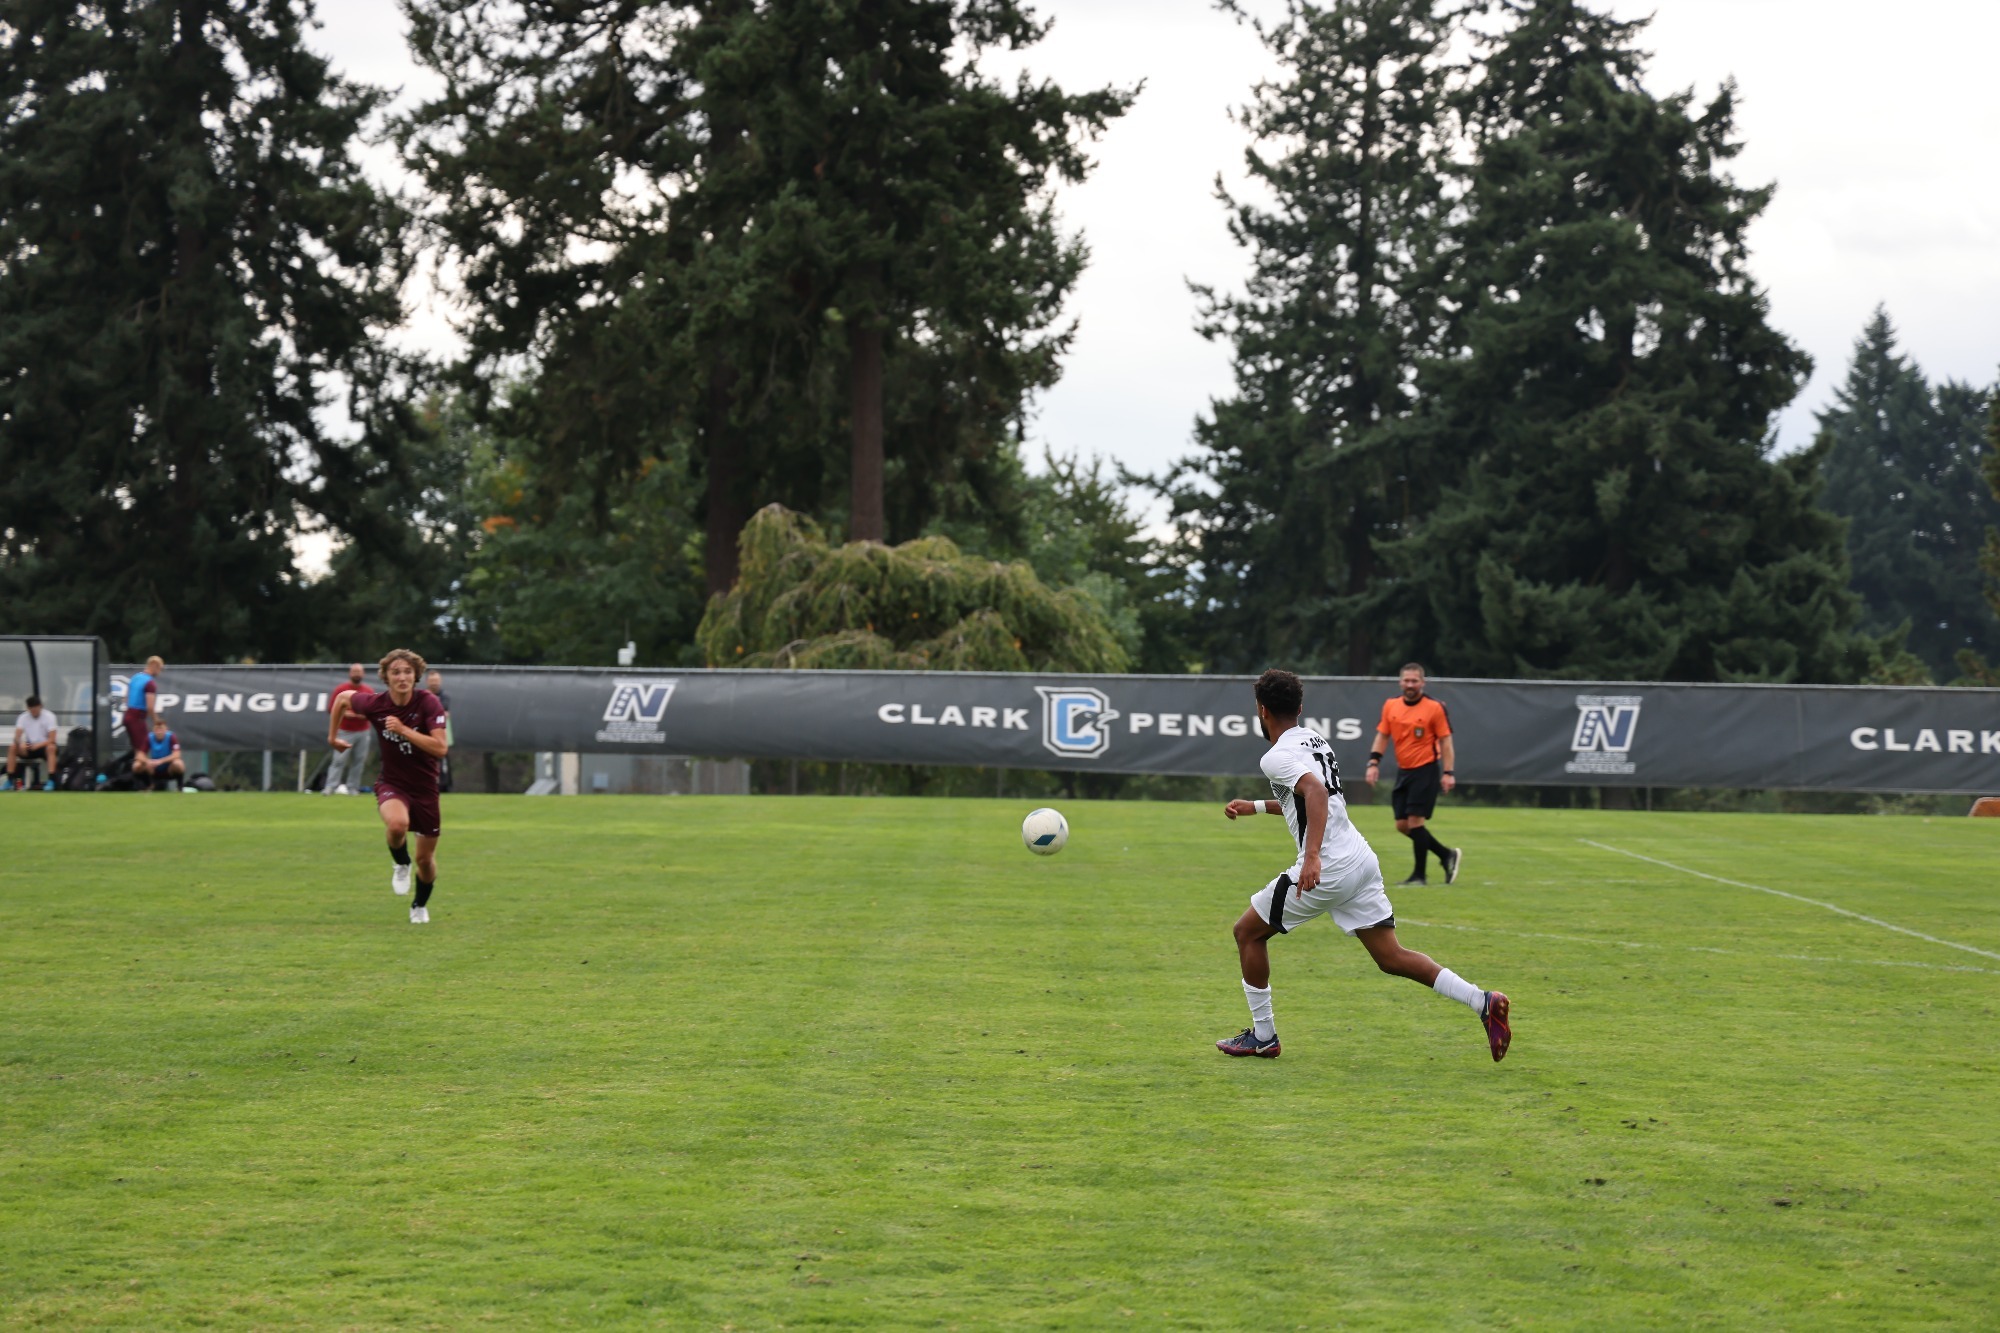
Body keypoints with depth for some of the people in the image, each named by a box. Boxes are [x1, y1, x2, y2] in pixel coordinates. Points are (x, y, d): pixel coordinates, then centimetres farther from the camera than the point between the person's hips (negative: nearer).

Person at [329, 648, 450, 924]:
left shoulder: (428, 702, -17)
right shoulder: (375, 703, -12)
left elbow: (441, 748, -24)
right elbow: (343, 698, 10)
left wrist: (404, 730, -29)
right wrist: (333, 736, 17)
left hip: (425, 787, 0)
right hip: (391, 784, 0)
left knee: (426, 858, 10)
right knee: (398, 823, -35)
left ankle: (420, 905, 41)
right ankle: (401, 864, -2)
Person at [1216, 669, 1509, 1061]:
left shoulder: (1277, 757, -10)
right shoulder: (1313, 739, 18)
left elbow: (1316, 792, -30)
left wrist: (1311, 857, -39)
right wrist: (1256, 807, 38)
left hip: (1326, 871, -8)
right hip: (1362, 861, 8)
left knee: (1248, 931, 10)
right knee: (1391, 958, 7)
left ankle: (1262, 1036, 14)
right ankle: (1482, 1002, -8)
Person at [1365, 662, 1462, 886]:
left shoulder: (1435, 708, -8)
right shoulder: (1390, 706, 6)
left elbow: (1445, 741, -6)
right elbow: (1382, 735, 13)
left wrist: (1447, 773, -12)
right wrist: (1373, 763, 2)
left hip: (1426, 771, -6)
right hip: (1403, 771, 6)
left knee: (1415, 821, -12)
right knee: (1402, 825, 5)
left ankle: (1420, 875, 0)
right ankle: (1447, 855, 21)